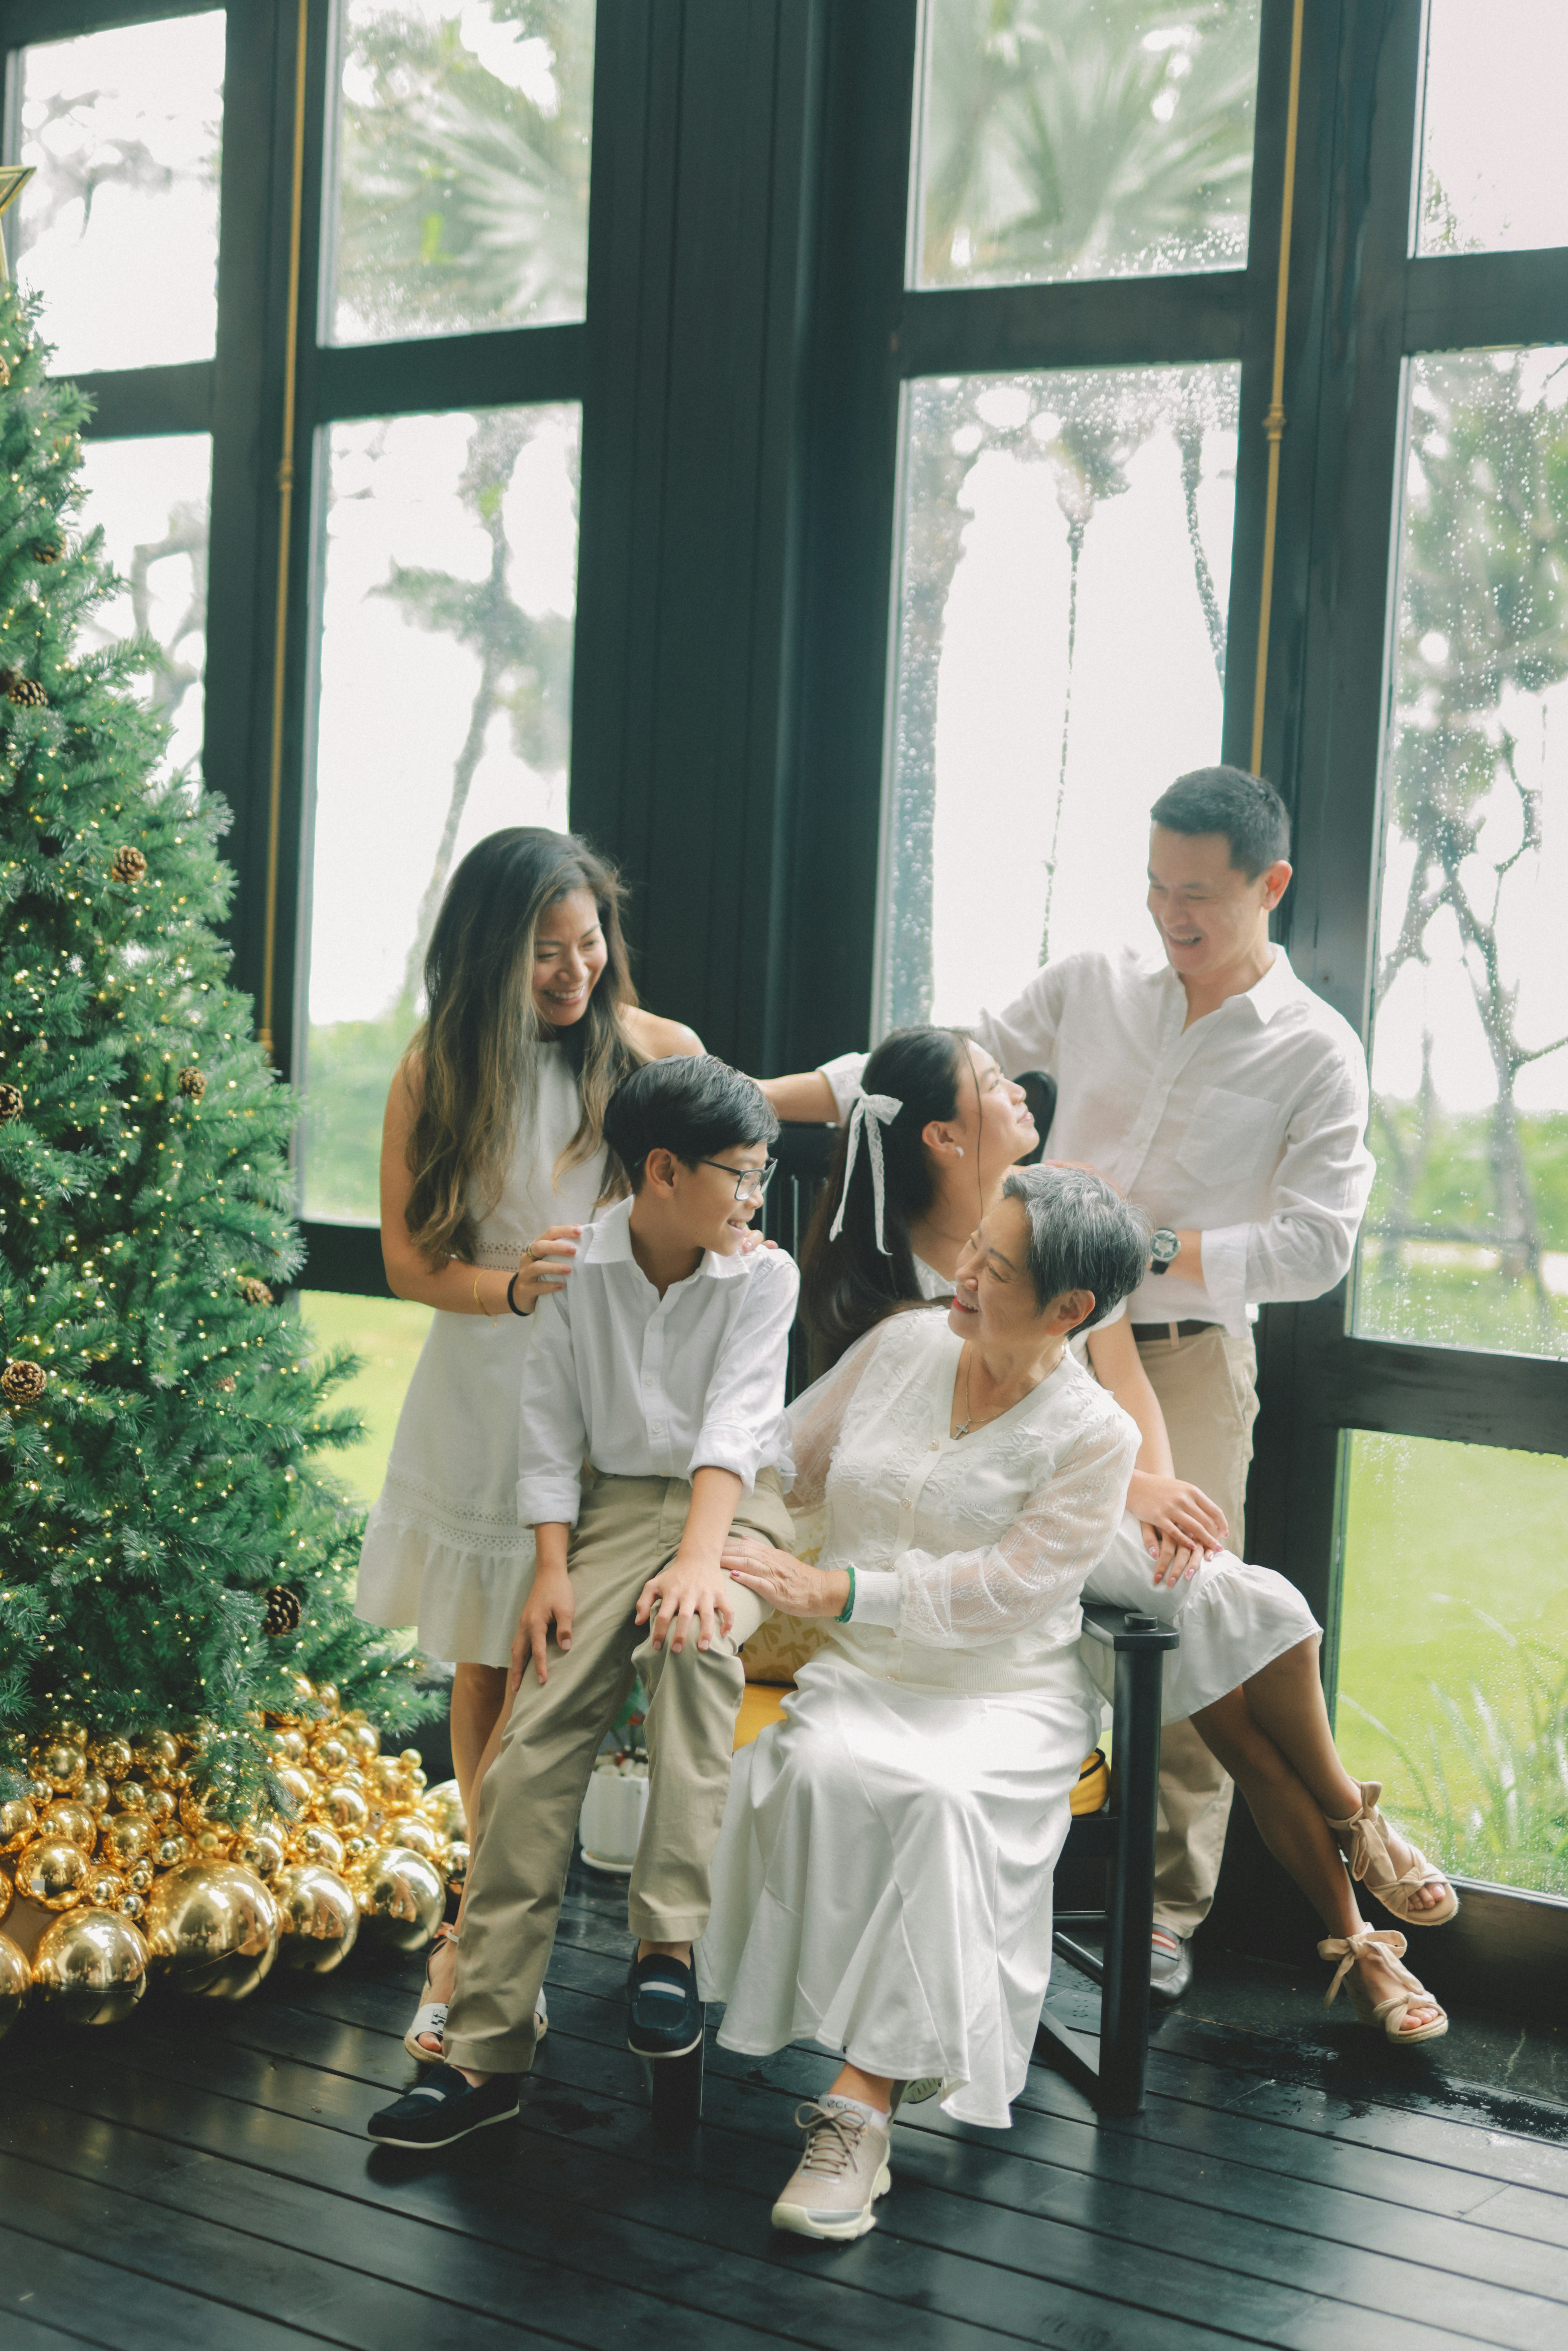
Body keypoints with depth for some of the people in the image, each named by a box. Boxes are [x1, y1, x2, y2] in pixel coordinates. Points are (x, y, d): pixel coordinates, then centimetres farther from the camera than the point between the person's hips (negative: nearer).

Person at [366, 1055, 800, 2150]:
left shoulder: (764, 1275, -3)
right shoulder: (575, 1267, 0)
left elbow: (735, 1418, -15)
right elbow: (553, 1428, 4)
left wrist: (699, 1558, -29)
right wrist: (552, 1569, -6)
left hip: (739, 1500, -1)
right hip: (620, 1504, 2)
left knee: (693, 1638, -37)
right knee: (534, 1748, -15)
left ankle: (671, 1945, -33)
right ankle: (486, 2051, -10)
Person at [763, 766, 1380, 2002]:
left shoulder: (1316, 1052, -3)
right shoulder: (1090, 987, 6)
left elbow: (1318, 1242, -10)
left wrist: (1151, 1251, -21)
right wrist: (750, 1098, 1)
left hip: (1187, 1362, -3)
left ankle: (1168, 1913, 13)